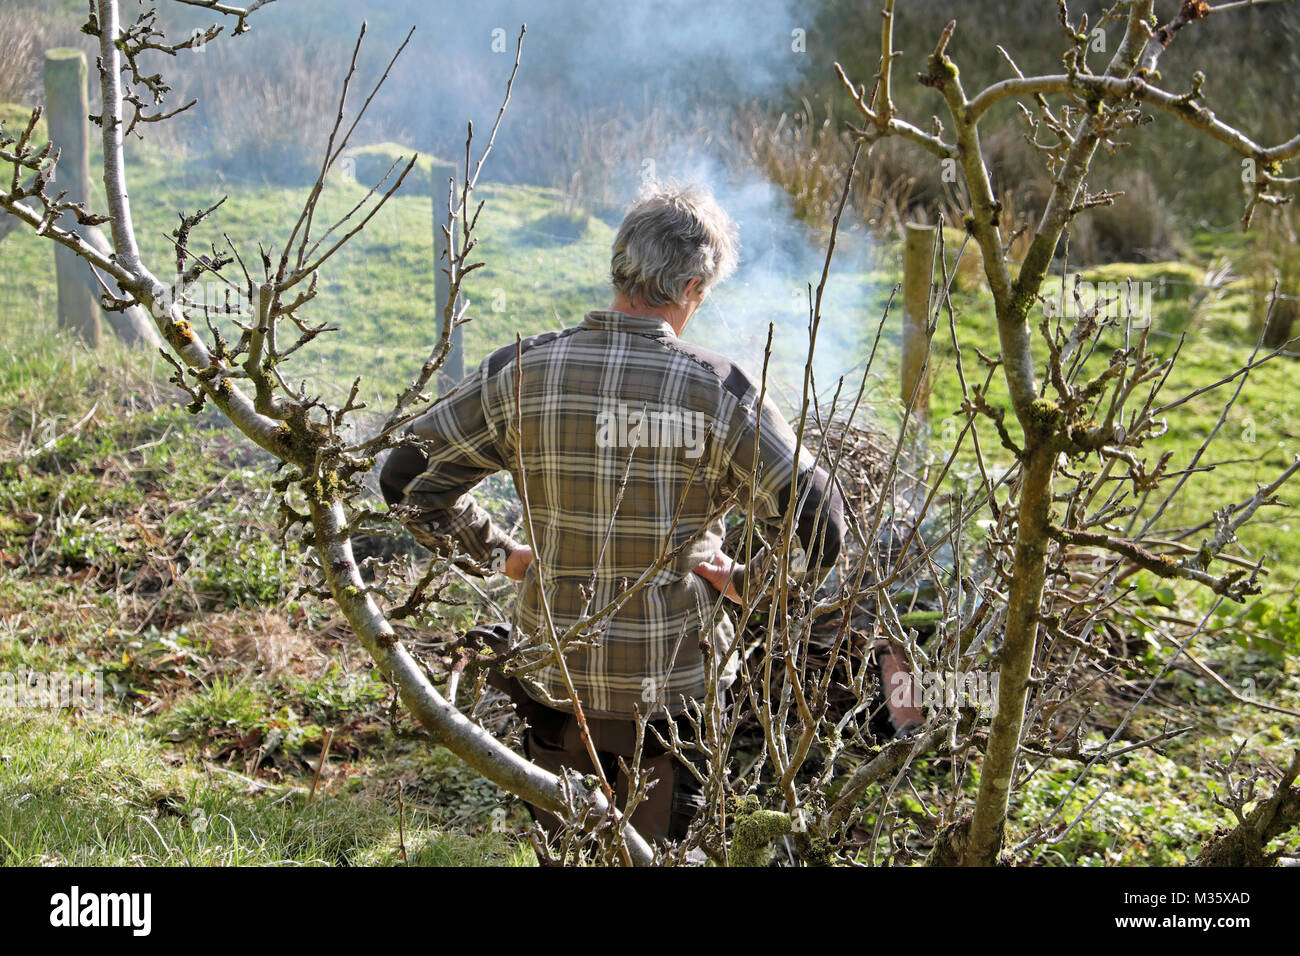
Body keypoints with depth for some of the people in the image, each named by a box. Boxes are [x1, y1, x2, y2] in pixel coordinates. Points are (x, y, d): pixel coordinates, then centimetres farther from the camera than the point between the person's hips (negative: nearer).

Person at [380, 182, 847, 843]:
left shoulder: (522, 372, -9)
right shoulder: (720, 391, -15)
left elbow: (408, 478, -3)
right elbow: (819, 527, -17)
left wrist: (497, 552, 6)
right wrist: (747, 583, -1)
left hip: (555, 681, 2)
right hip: (673, 685, -2)